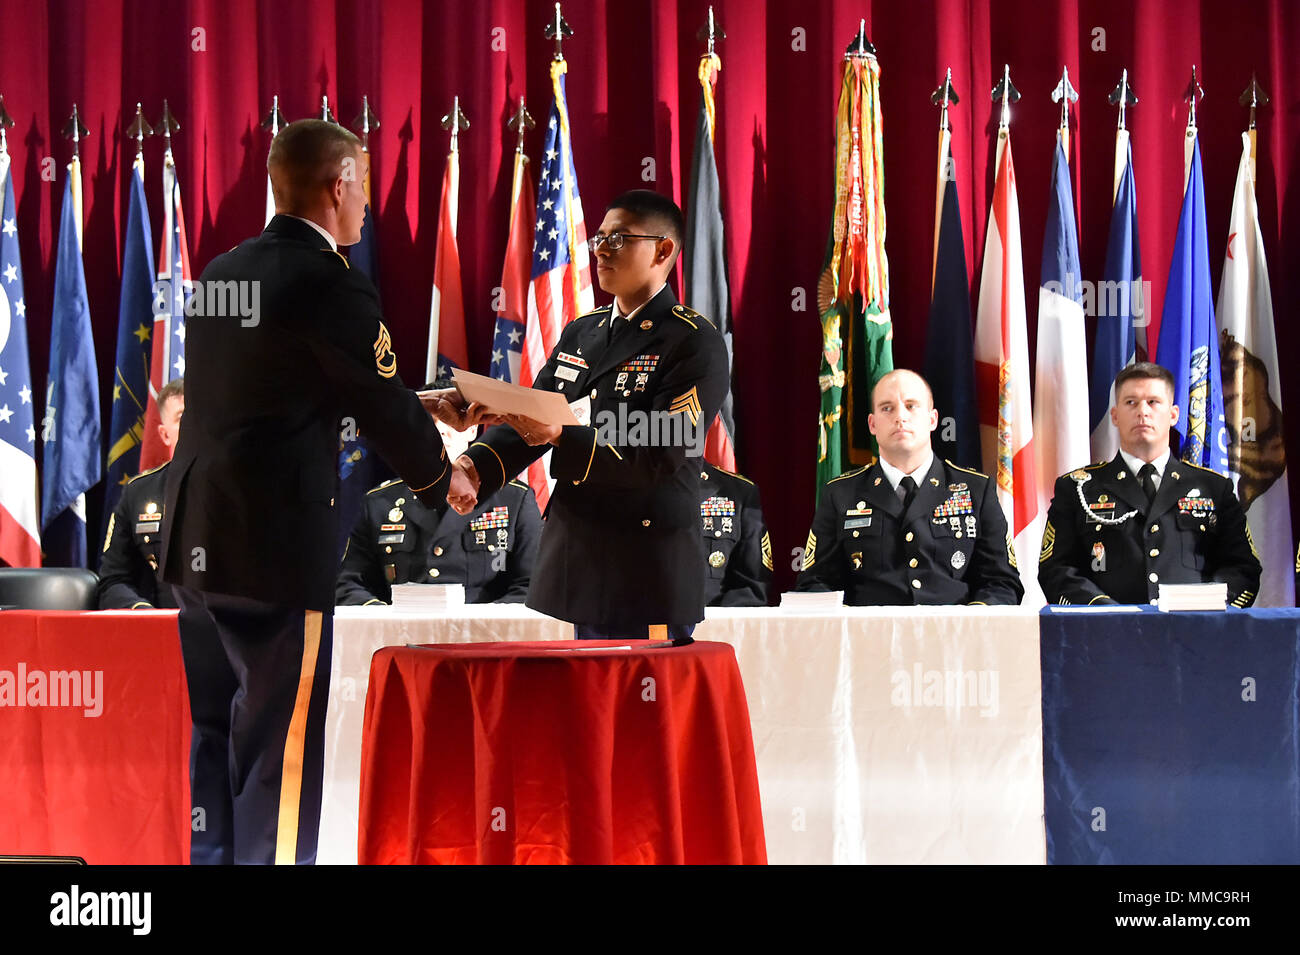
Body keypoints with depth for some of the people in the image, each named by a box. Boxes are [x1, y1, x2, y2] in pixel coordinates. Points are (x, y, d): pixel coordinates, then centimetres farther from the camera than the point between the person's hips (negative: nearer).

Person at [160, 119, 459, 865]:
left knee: (217, 743, 17)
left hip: (198, 543, 8)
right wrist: (443, 478, 13)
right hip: (276, 550, -8)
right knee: (279, 757, 0)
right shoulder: (332, 284, -13)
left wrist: (422, 410, 26)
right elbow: (387, 411, -7)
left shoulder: (223, 273, 11)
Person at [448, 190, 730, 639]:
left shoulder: (696, 344, -9)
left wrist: (562, 436, -28)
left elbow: (662, 455, -19)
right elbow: (530, 419, 9)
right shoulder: (581, 332, 14)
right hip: (581, 563, 7)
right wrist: (473, 466, -10)